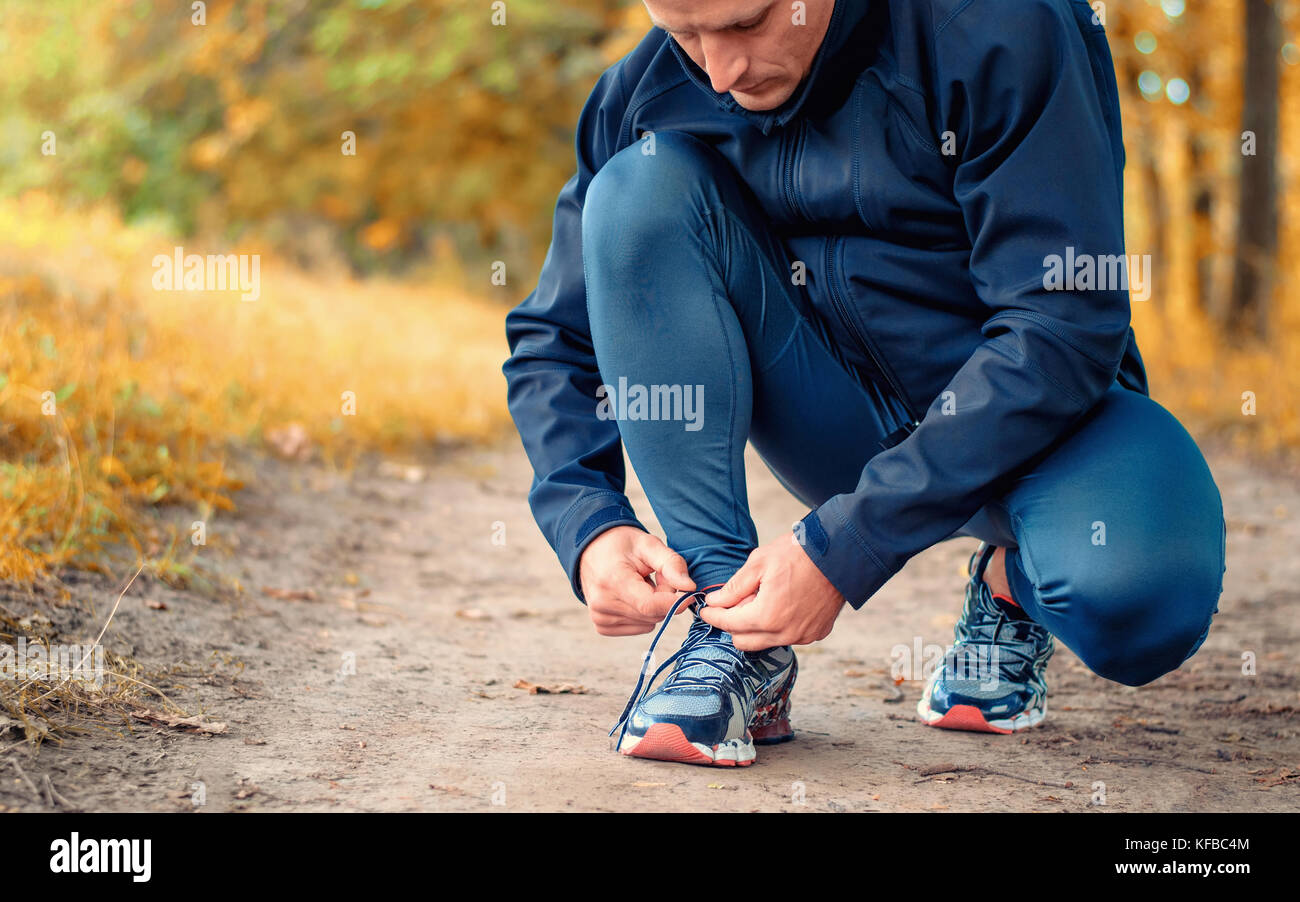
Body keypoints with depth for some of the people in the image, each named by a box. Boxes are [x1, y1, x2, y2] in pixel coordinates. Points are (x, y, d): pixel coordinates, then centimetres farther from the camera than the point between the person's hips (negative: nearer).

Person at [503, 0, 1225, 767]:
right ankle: (735, 644, -19)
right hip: (842, 428, 4)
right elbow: (556, 339, 2)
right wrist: (587, 527, -19)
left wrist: (842, 550, -29)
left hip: (1036, 415, -4)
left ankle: (1015, 584, 3)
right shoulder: (649, 93, -7)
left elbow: (1063, 329, -25)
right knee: (640, 186, -19)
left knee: (1138, 596, -38)